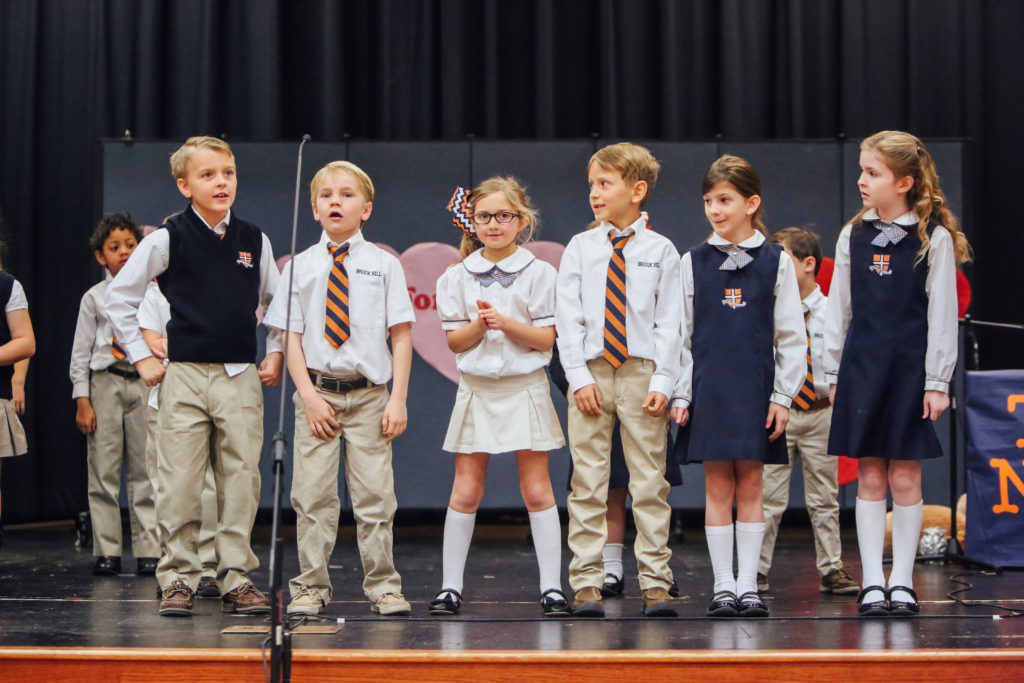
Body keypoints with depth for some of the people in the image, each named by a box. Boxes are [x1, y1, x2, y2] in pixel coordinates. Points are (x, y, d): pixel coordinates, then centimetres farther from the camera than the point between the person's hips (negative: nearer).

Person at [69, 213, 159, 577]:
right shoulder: (94, 298, 5)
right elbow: (81, 353, 5)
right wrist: (82, 400, -2)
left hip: (144, 381, 0)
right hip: (104, 383, 0)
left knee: (144, 470, 1)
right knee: (104, 470, 0)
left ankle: (148, 551, 6)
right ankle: (107, 551, 6)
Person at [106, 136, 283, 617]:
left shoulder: (254, 241, 8)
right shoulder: (167, 240, -2)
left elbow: (274, 301, 22)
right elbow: (118, 297, 6)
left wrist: (275, 353, 11)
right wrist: (141, 357, 3)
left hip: (241, 378, 2)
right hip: (184, 377, -2)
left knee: (241, 480, 2)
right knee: (179, 484, -3)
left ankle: (237, 579, 10)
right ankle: (178, 580, 7)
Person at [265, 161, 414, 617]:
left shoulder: (384, 265, 3)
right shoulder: (300, 267, 5)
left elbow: (401, 335, 2)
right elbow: (291, 337, 3)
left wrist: (398, 399, -5)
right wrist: (308, 396, -7)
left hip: (369, 394, -1)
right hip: (316, 392, 1)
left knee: (374, 495, 1)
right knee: (312, 495, 0)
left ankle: (382, 588, 12)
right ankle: (311, 588, 11)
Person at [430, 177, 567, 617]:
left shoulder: (538, 273, 0)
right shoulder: (457, 277, 6)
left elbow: (546, 339, -4)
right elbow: (454, 342, 3)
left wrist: (507, 322, -18)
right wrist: (480, 325, -15)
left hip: (525, 388, -1)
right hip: (476, 390, 2)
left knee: (537, 490, -1)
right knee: (465, 492, 2)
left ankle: (551, 588, 3)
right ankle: (450, 587, 8)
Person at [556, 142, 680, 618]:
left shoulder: (660, 251, 4)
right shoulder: (580, 249, 7)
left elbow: (670, 323, 1)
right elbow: (567, 318, 4)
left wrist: (662, 382, -8)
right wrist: (580, 377, -5)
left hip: (642, 373, -1)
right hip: (591, 372, 1)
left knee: (649, 484, 0)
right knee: (588, 484, 1)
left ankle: (655, 584, 5)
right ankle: (587, 584, 5)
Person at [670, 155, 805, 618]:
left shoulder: (776, 262, 3)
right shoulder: (693, 263, 5)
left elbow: (791, 336, 3)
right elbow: (680, 334, 6)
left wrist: (782, 396, -2)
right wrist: (680, 394, 0)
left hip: (756, 389, 0)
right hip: (709, 389, 1)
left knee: (750, 486, 3)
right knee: (717, 487, 2)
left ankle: (748, 585, 7)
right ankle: (723, 585, 7)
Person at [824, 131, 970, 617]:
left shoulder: (934, 238, -3)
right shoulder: (854, 236, 7)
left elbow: (942, 315, -4)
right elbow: (838, 309, 10)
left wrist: (937, 382, -7)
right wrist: (833, 372, 8)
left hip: (911, 369, -3)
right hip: (861, 367, 3)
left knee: (905, 477, 1)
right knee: (870, 477, 3)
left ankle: (902, 582, 10)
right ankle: (872, 583, 5)